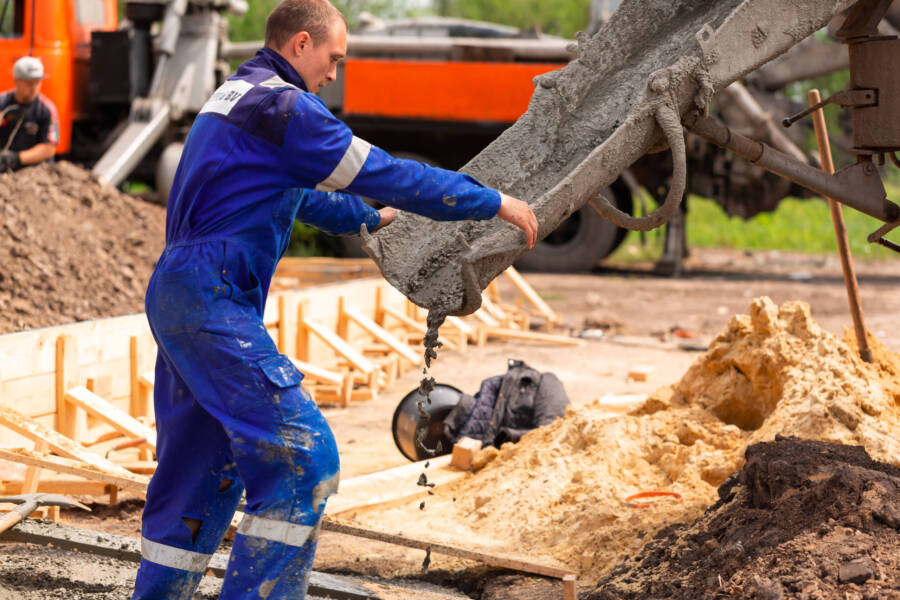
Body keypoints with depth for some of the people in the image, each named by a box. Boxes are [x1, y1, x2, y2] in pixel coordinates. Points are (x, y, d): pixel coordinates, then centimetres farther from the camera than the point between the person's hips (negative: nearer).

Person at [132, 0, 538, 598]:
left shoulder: (235, 97, 22)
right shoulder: (281, 106, -11)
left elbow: (299, 194, 38)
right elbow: (386, 174, -12)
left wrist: (367, 218, 52)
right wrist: (493, 202, -4)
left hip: (177, 296, 11)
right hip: (213, 301, -11)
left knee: (200, 470, 16)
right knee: (303, 457, -12)